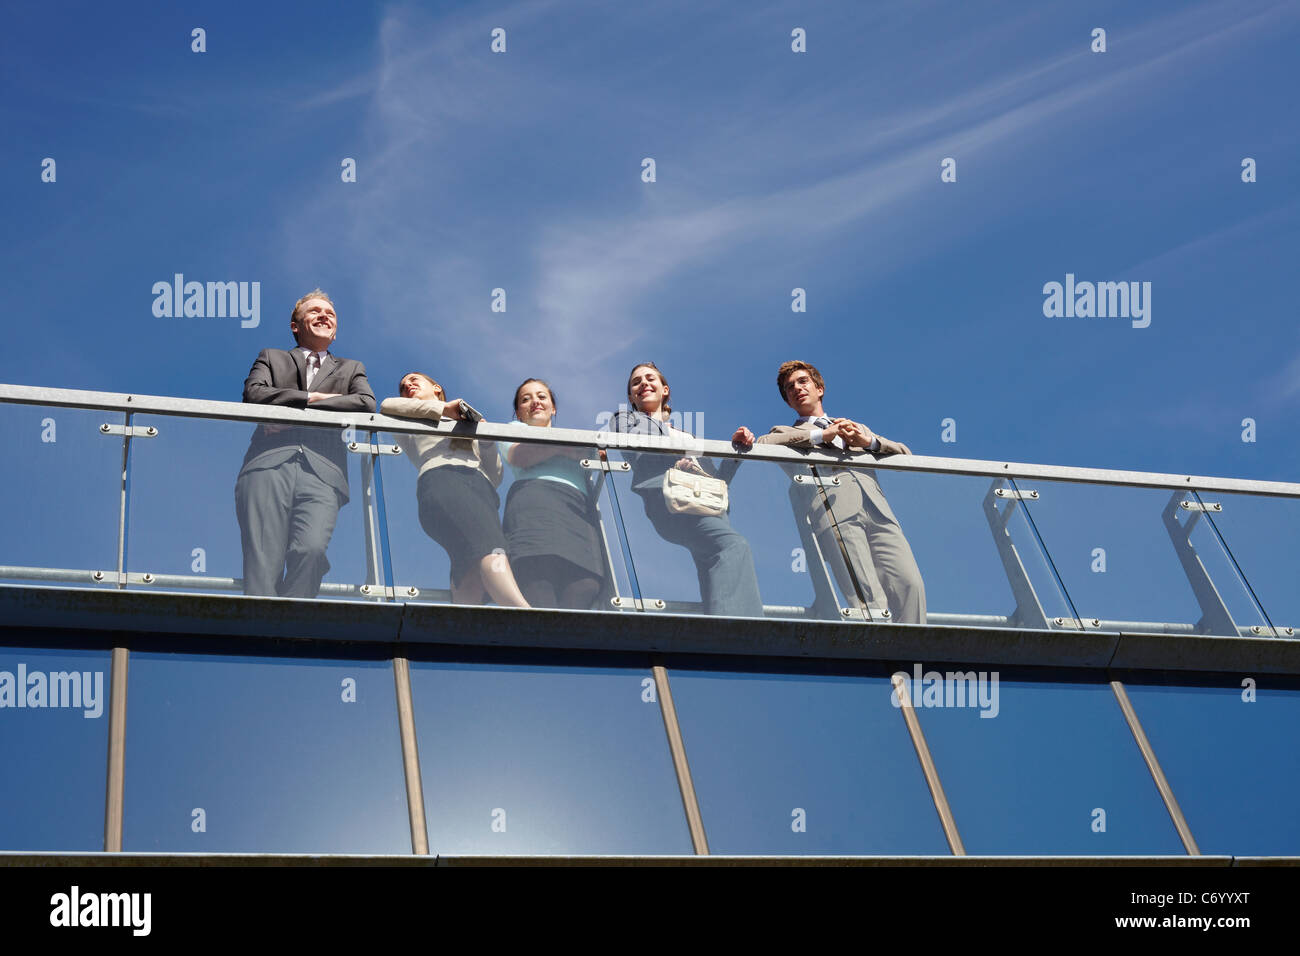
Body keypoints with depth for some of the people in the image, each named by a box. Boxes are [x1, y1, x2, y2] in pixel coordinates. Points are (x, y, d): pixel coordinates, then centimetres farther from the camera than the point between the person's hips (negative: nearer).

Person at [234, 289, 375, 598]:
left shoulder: (351, 369, 32)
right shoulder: (271, 358, 29)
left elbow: (367, 405, 9)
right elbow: (253, 394, 8)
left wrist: (296, 409, 2)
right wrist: (314, 397, 3)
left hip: (322, 471, 0)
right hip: (271, 464, 0)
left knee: (311, 549, -27)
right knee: (263, 562, -19)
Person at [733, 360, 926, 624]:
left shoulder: (857, 429, 37)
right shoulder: (785, 433, 28)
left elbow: (905, 454, 27)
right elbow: (762, 444, 5)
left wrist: (868, 441, 8)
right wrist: (822, 435, -2)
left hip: (875, 506, 3)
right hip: (835, 510, -3)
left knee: (910, 586, -19)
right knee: (870, 600, -21)